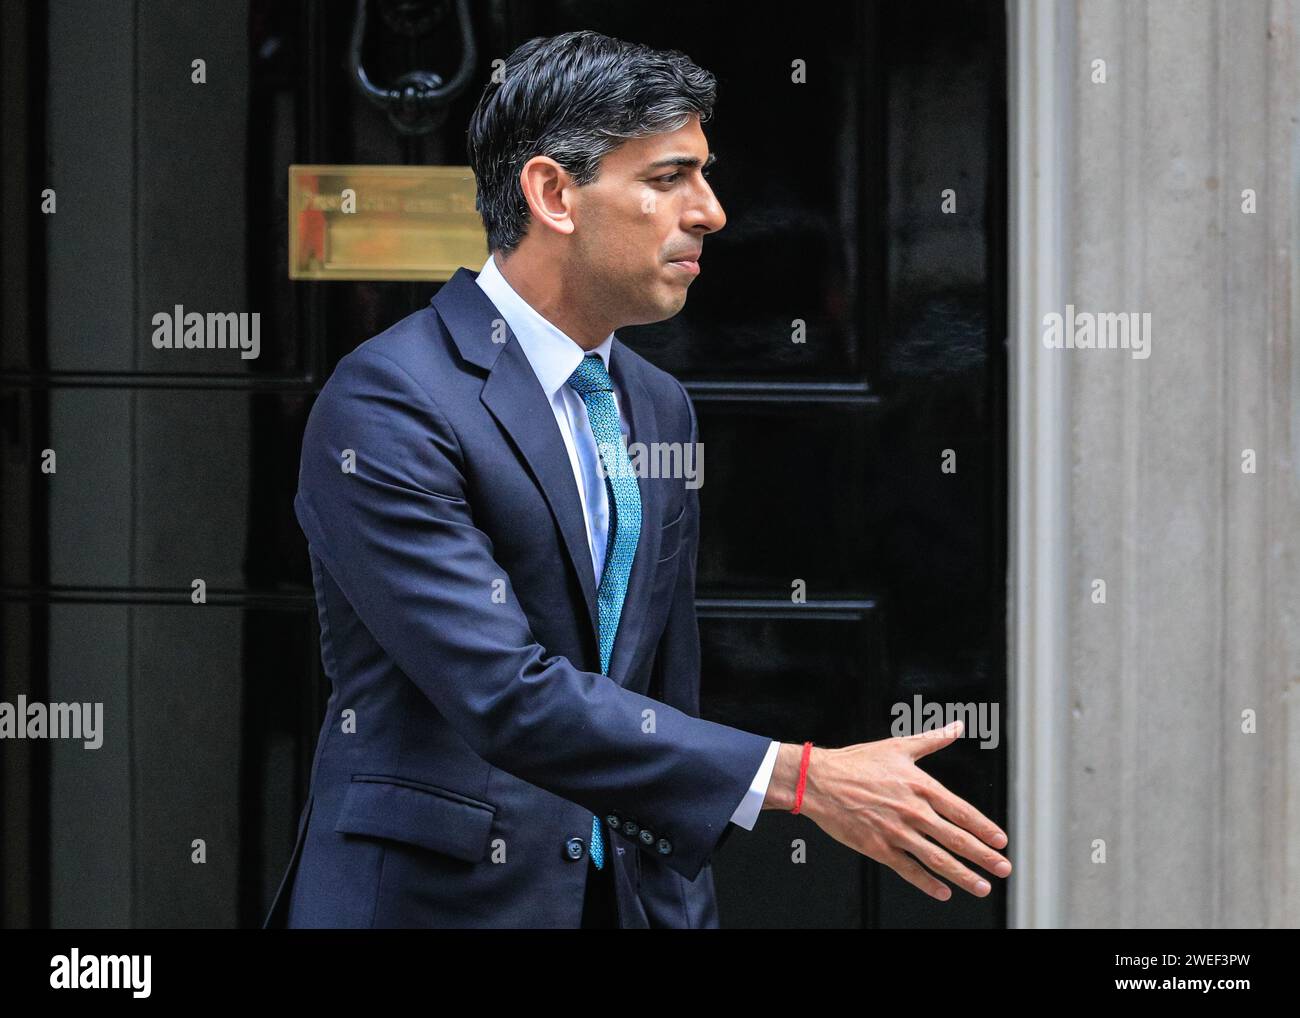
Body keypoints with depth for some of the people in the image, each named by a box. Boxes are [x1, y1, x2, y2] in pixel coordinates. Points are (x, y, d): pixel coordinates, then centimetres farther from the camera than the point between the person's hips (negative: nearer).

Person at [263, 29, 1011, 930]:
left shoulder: (660, 409, 12)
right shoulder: (386, 404, -15)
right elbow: (505, 695, -24)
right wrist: (801, 779, -27)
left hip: (619, 894, 7)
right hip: (429, 896, -7)